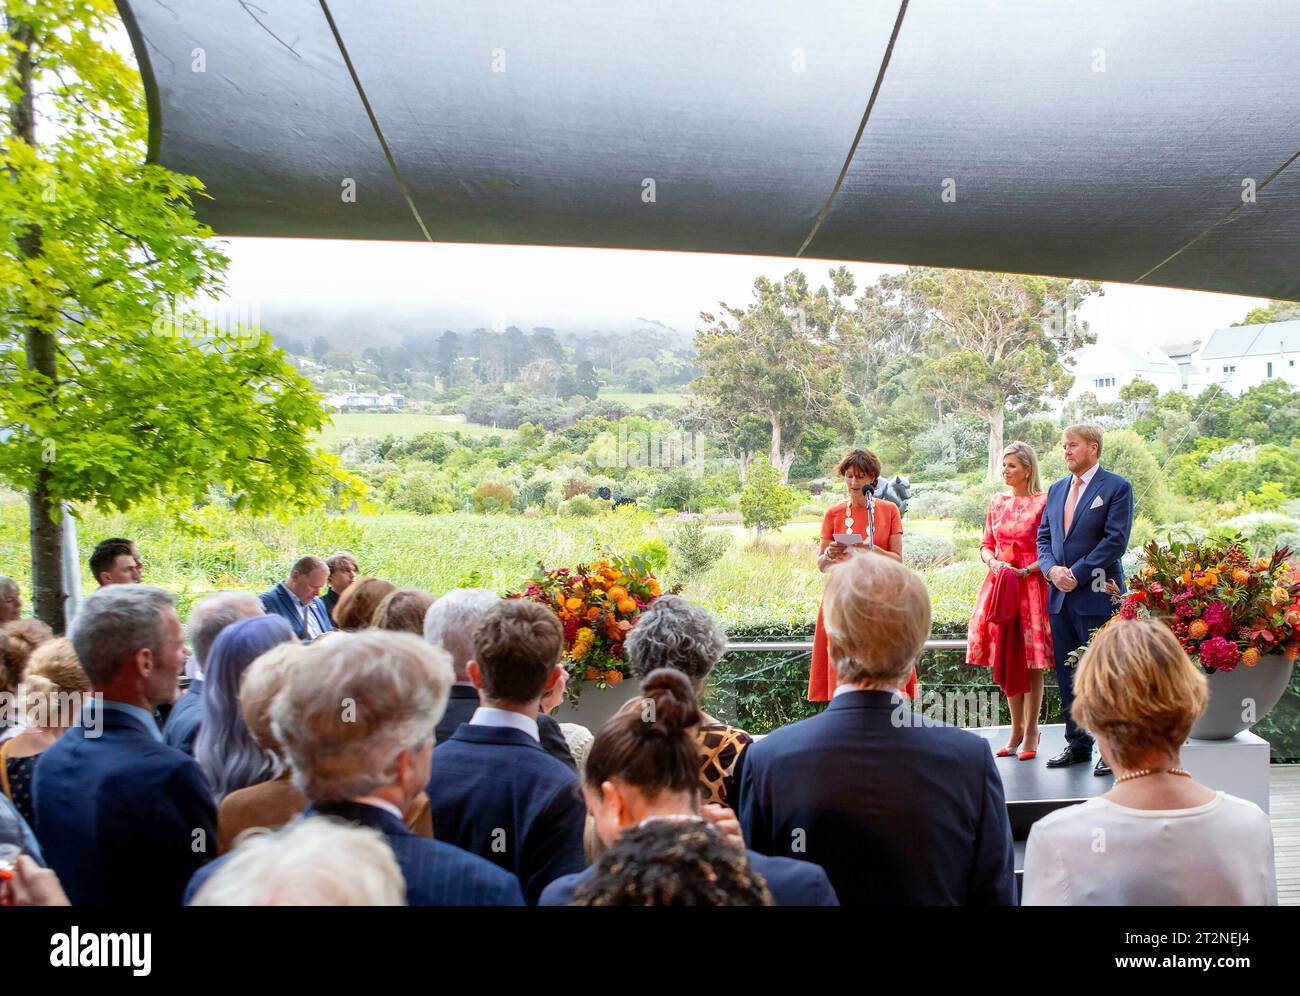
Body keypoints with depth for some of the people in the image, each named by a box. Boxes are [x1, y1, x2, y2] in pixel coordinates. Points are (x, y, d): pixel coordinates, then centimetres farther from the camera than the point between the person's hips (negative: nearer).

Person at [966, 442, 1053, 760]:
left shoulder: (1044, 502, -5)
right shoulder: (997, 502, 11)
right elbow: (986, 545, 15)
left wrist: (1026, 571, -17)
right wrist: (993, 562, -5)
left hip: (1032, 587, -5)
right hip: (1001, 585, 5)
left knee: (1032, 661, 0)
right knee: (1007, 659, 8)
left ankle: (1030, 732, 9)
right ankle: (1016, 728, 19)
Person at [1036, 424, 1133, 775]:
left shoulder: (1116, 487, -3)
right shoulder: (1056, 489, 16)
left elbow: (1115, 540, -10)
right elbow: (1043, 537, 16)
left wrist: (1077, 574, -14)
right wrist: (1052, 569, -4)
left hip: (1096, 594, -6)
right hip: (1060, 595, 6)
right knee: (1067, 674, 10)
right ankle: (1077, 743, 20)